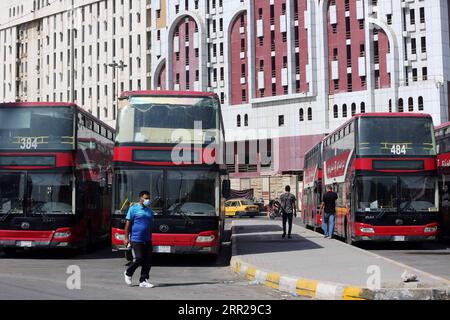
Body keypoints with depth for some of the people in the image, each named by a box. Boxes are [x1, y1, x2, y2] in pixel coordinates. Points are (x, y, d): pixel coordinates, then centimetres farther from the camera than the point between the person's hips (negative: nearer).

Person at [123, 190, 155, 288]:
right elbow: (128, 224, -3)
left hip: (147, 240, 6)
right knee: (138, 259, -7)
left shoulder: (150, 211, 15)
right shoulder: (133, 209, -2)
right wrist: (126, 238, -8)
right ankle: (128, 273, 19)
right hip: (136, 240, -6)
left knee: (148, 261, 1)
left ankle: (143, 281, 9)